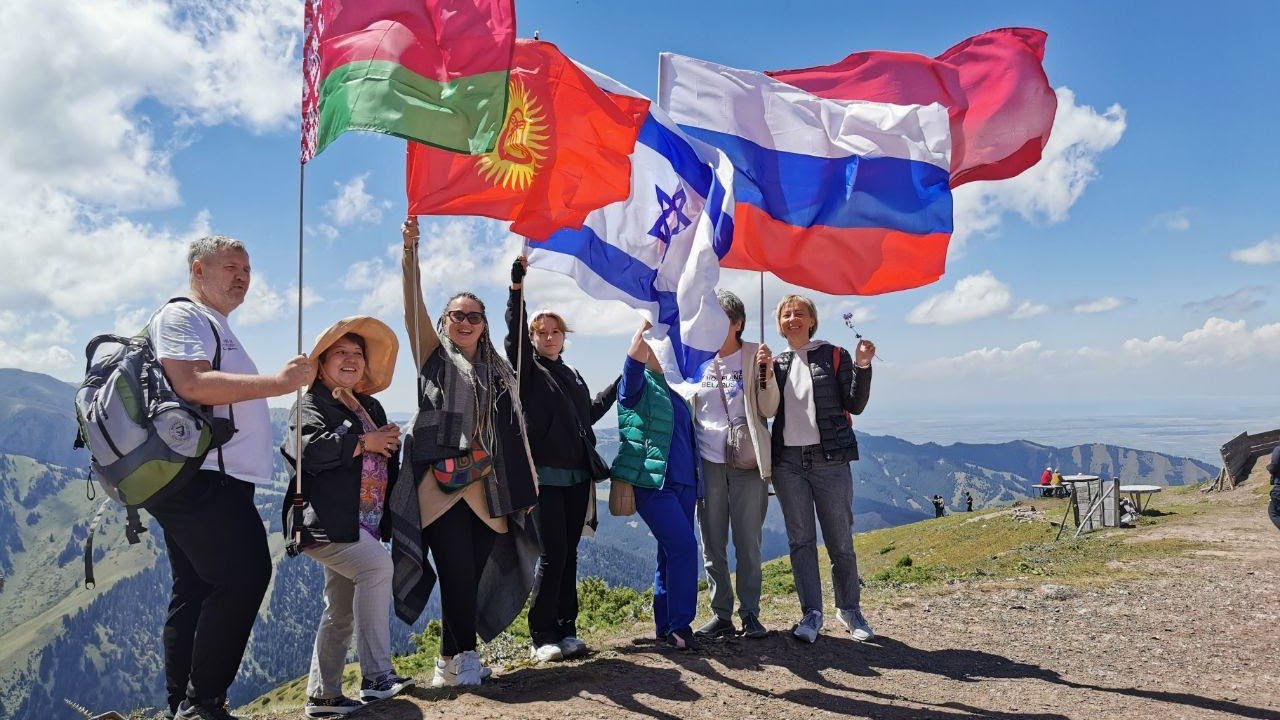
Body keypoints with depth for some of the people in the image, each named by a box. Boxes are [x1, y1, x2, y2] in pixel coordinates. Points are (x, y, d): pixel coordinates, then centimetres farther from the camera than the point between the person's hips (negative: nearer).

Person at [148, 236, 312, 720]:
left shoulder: (218, 329, 25)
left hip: (217, 481, 11)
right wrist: (276, 383, -24)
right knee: (244, 576, -15)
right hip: (201, 479, -11)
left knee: (196, 591, 12)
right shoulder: (181, 317, -5)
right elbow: (191, 384, -21)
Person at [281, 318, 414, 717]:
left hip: (363, 526, 9)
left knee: (341, 612, 13)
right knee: (378, 566, -29)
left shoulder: (371, 408, 21)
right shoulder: (312, 404, -2)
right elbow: (307, 447, -23)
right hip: (326, 521, -9)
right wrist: (363, 442, -15)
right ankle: (376, 676, -28)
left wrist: (390, 441, 8)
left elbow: (386, 462, 31)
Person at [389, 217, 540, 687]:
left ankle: (450, 661, 18)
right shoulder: (434, 355, 8)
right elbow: (413, 311, -10)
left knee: (475, 575, 5)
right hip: (441, 484, -4)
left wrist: (520, 489, 9)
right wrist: (409, 255, -24)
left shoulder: (496, 369, 18)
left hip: (484, 487, 4)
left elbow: (511, 433, 15)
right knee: (457, 573, -9)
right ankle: (465, 656, 6)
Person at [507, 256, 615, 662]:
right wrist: (517, 286, -26)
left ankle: (566, 630, 15)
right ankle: (542, 636, 0)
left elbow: (590, 413, 27)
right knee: (552, 555, -9)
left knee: (569, 555, 8)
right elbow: (514, 333, -15)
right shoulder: (527, 369, 1)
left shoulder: (572, 375, 19)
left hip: (578, 477, 6)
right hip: (545, 476, -6)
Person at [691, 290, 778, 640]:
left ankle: (750, 613, 13)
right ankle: (720, 613, 16)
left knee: (749, 544, 2)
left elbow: (768, 410, -1)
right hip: (708, 463, 2)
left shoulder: (756, 355, 1)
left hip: (747, 463, -2)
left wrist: (768, 373, -14)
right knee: (712, 544, 6)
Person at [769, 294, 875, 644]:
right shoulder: (776, 363, 11)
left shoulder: (834, 356, 3)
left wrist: (861, 366, -14)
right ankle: (811, 613, 14)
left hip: (830, 460, -2)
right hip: (787, 461, 3)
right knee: (800, 540, 5)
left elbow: (855, 406, -2)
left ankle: (850, 609, 21)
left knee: (840, 541, 4)